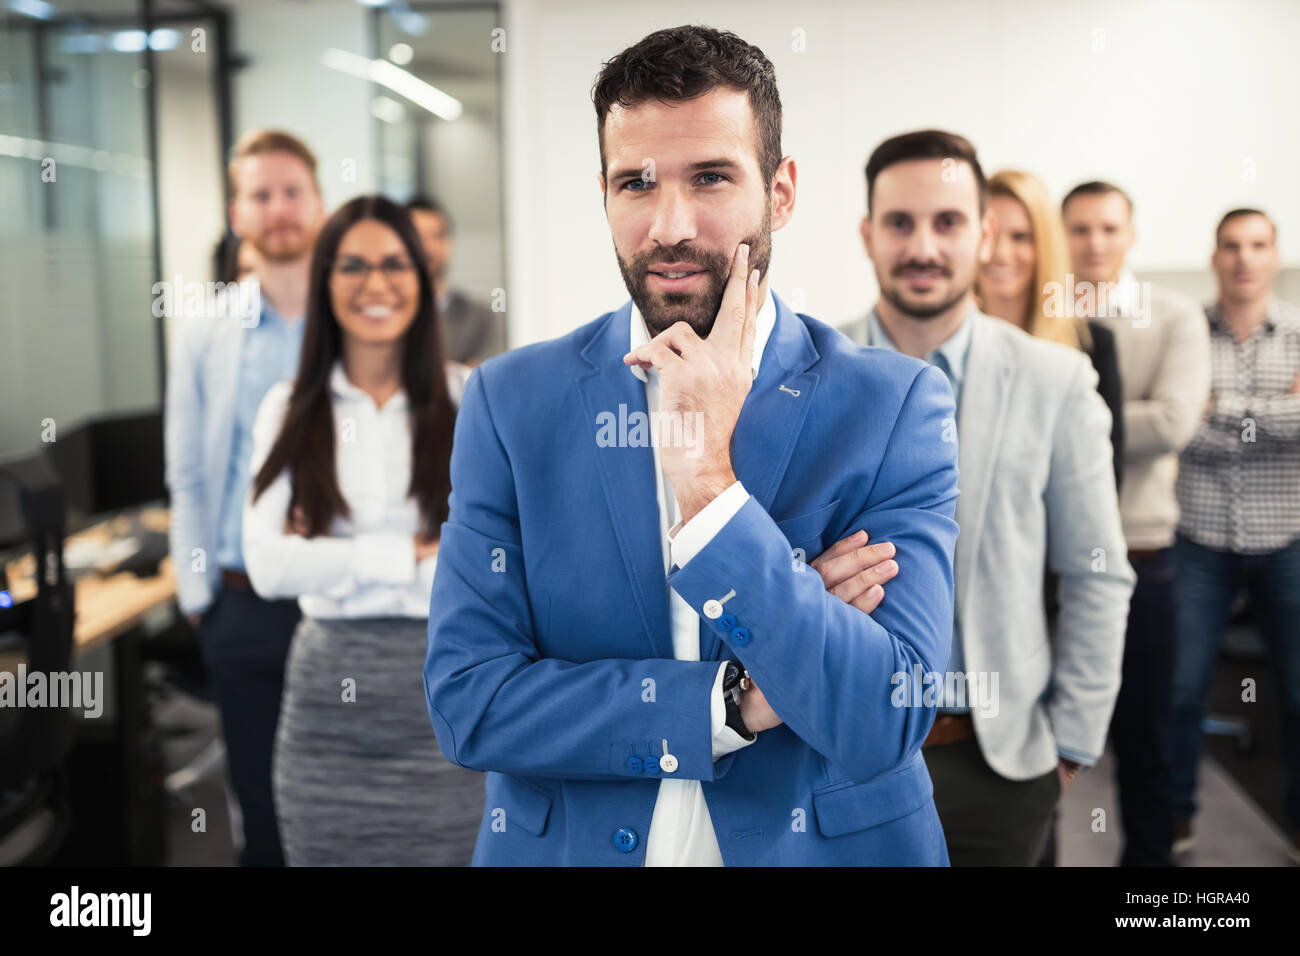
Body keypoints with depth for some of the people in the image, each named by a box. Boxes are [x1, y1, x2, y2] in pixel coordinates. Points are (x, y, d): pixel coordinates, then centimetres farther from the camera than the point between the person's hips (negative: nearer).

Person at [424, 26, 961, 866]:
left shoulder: (895, 407, -13)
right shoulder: (510, 402, -9)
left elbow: (883, 725, -22)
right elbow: (466, 702, -14)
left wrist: (709, 484, -30)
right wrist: (736, 701, -22)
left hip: (828, 842, 0)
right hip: (567, 845, 1)